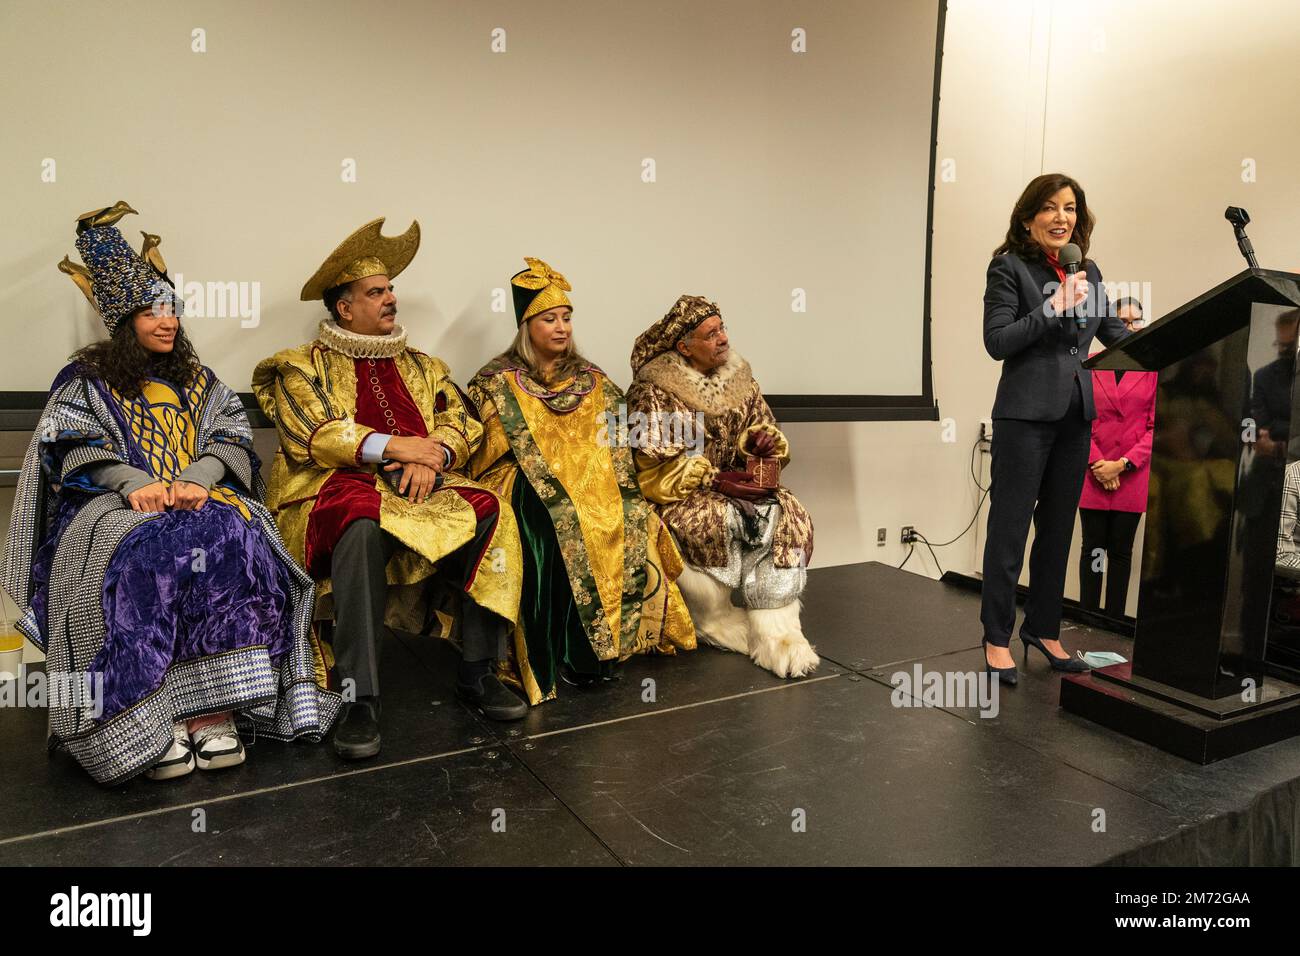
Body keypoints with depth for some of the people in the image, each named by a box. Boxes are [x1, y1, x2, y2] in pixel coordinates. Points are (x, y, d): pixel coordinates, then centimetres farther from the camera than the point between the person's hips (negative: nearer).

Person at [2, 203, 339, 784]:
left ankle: (213, 707, -37)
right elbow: (69, 447, 0)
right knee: (142, 555, -38)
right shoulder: (86, 380, 15)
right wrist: (134, 482, -19)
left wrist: (197, 480, -15)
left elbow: (232, 438, 8)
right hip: (112, 506, -2)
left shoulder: (200, 383, 23)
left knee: (232, 542, -34)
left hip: (200, 498, 2)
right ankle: (146, 724, -38)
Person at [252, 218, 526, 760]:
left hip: (424, 490, 4)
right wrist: (396, 446, -12)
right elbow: (312, 436, -5)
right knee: (363, 526, -39)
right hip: (337, 491, -4)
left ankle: (478, 673, -18)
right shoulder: (302, 367, 12)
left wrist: (432, 456, -11)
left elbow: (460, 425, 12)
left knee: (490, 514, -25)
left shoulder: (421, 366, 24)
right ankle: (360, 699, -34)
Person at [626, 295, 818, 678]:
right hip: (677, 492, -4)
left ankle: (776, 632, -25)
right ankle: (718, 623, -11)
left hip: (737, 483, 5)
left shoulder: (739, 375, 8)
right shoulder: (653, 390, -7)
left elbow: (762, 423, 16)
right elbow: (653, 463, -12)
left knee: (787, 515, -23)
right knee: (714, 520, -35)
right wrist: (713, 479, -21)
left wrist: (763, 438, -10)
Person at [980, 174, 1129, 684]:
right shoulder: (1009, 267, -4)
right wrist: (1055, 307, -17)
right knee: (1009, 527, -1)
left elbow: (1115, 331, 17)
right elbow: (996, 341, -11)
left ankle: (1043, 628, 27)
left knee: (1058, 528, 13)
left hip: (1076, 416, 7)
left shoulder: (1088, 271, 14)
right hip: (1026, 415, -6)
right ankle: (997, 639, 10)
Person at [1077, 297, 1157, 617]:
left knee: (1121, 551, 7)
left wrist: (1122, 465, -10)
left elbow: (1157, 427, -3)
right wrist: (1097, 464, -8)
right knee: (1092, 548, 7)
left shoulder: (1154, 369, -2)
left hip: (1132, 477, -1)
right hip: (1092, 474, 1)